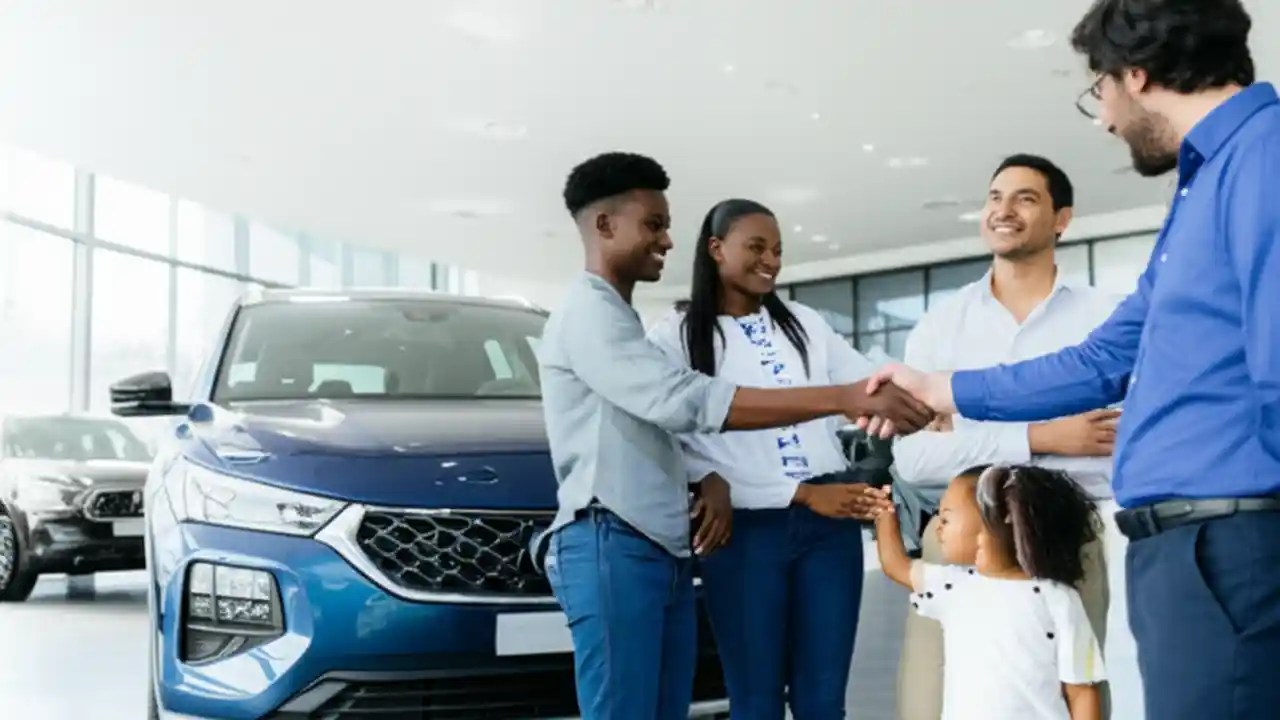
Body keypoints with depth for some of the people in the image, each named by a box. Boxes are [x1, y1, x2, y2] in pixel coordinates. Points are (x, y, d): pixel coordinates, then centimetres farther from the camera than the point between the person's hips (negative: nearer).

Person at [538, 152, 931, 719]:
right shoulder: (587, 312, -10)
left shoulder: (618, 318, 25)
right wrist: (846, 398, -28)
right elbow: (689, 401, -23)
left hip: (665, 550, 10)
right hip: (612, 548, -10)